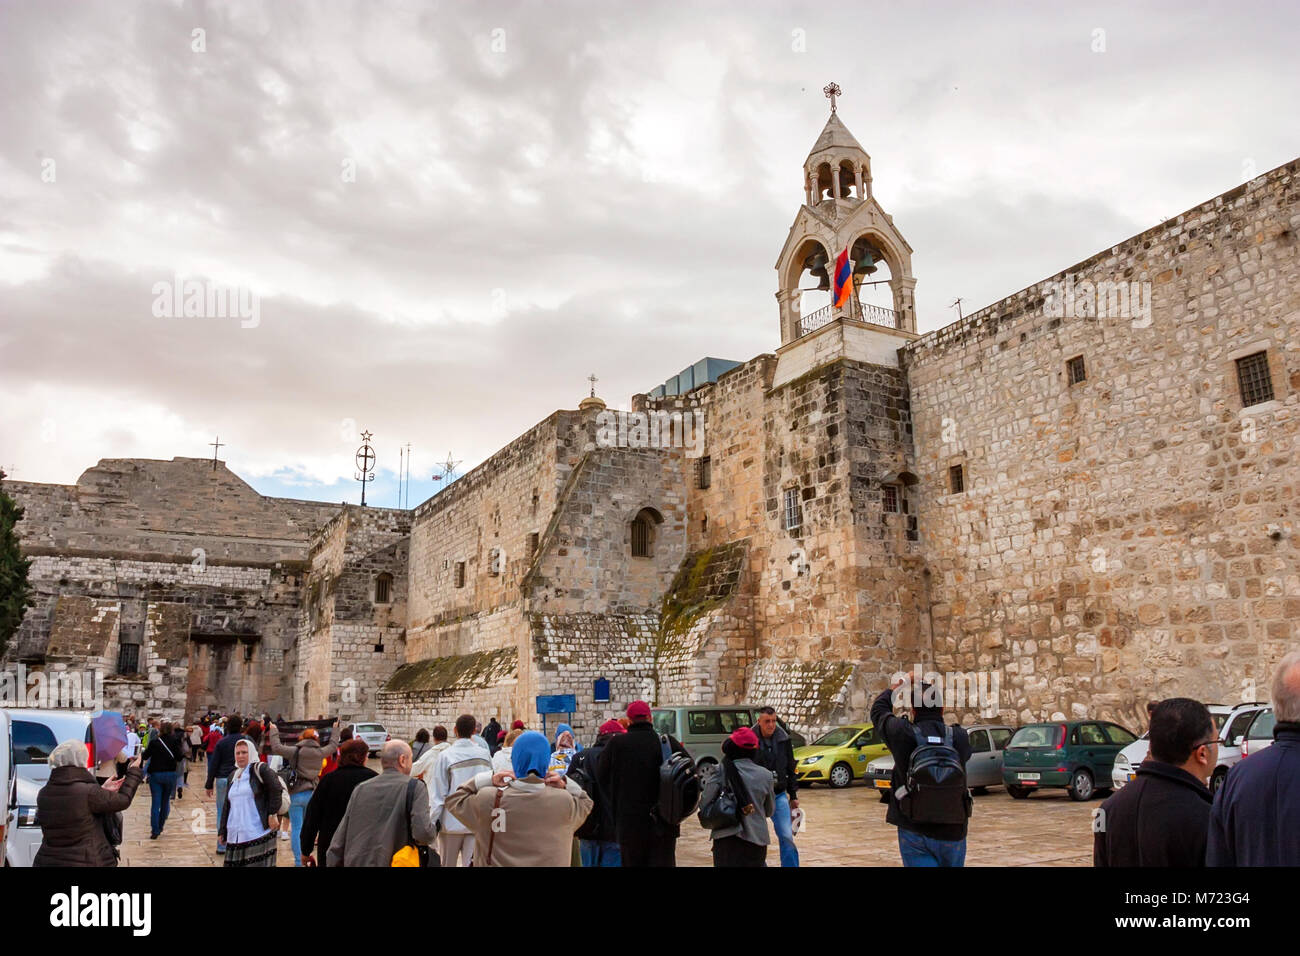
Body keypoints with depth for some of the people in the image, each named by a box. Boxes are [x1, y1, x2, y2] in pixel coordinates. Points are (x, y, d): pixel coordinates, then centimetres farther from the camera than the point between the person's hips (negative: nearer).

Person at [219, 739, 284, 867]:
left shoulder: (259, 769, -3)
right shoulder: (233, 776, 19)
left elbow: (276, 788, -10)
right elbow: (227, 806, 22)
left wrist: (273, 814, -13)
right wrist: (222, 831, 18)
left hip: (258, 833, -7)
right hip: (235, 836, 7)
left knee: (259, 863, -9)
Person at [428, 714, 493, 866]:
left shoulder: (445, 756, -10)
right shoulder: (485, 754, -1)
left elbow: (437, 794, -11)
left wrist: (433, 824, -4)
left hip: (452, 822, -2)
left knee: (447, 864, 16)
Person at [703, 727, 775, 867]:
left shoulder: (719, 773, -7)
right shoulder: (766, 776, 0)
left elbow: (705, 804, -6)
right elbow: (770, 811, 11)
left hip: (725, 838, -2)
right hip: (756, 838, 2)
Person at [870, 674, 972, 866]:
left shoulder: (904, 733, -13)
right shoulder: (959, 738, -7)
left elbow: (878, 709, 6)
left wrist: (898, 686, 23)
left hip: (913, 831, -2)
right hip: (952, 833, 3)